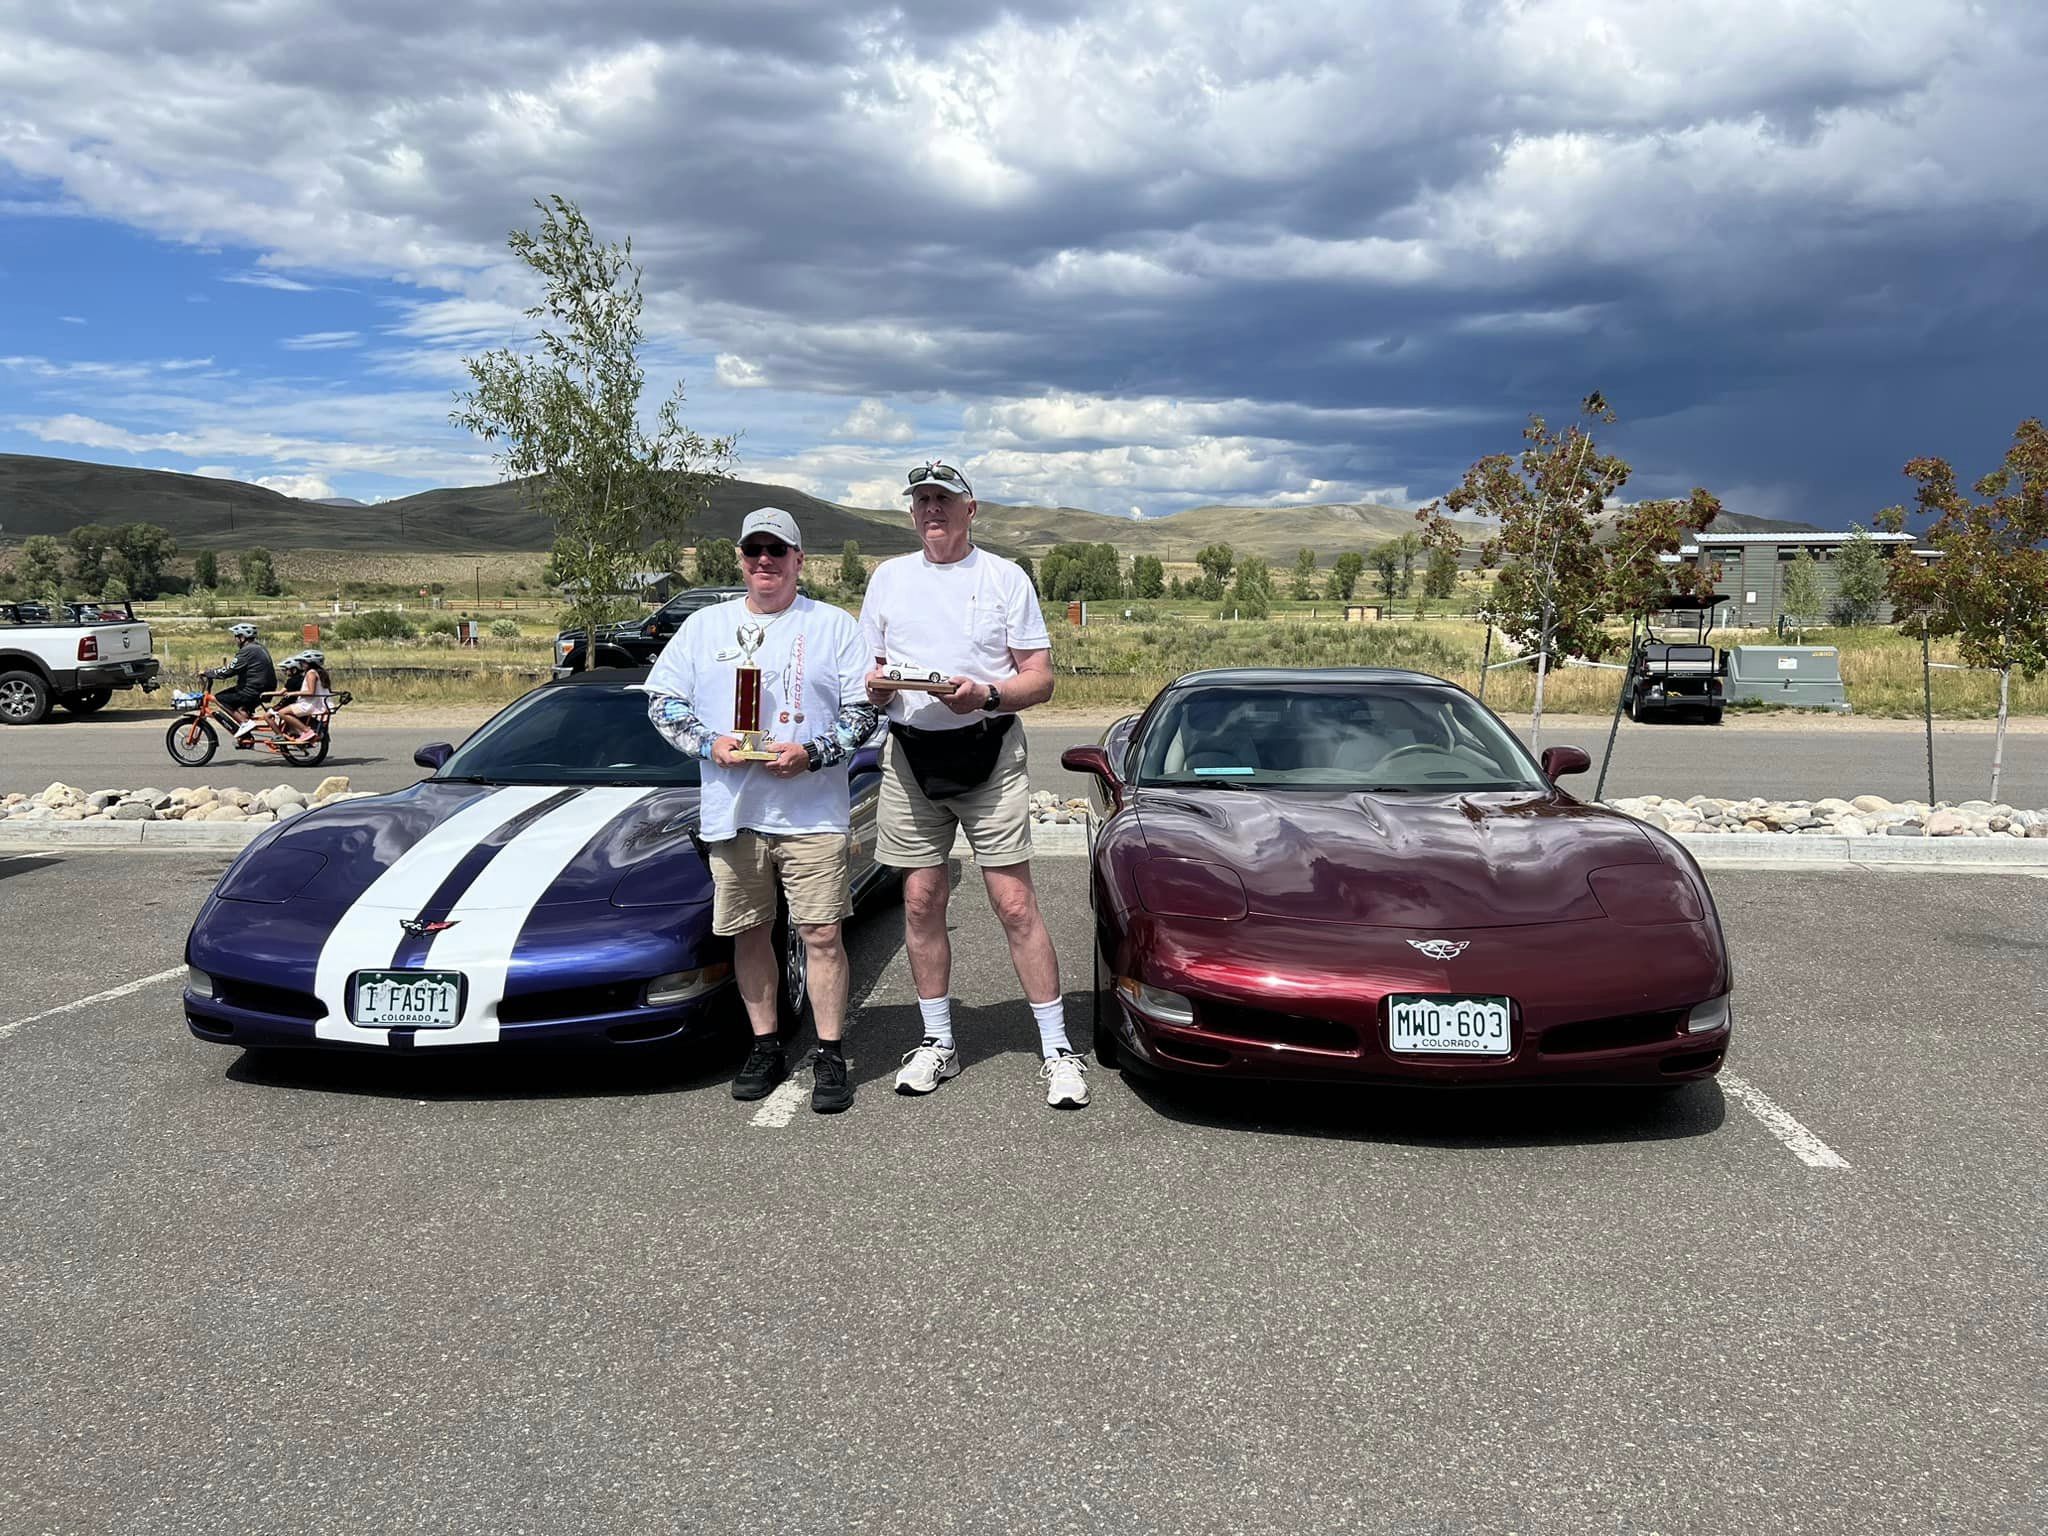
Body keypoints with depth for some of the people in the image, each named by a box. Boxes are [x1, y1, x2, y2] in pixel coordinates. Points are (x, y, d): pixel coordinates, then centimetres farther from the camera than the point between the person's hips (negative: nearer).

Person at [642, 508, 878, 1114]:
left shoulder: (833, 625, 5)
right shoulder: (705, 626, 13)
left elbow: (865, 711, 2)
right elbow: (662, 701, 13)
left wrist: (812, 754, -13)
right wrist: (709, 743, -5)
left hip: (813, 810, -3)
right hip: (732, 812, 3)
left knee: (821, 934, -5)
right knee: (750, 933, 10)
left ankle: (831, 1058, 5)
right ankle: (766, 1048, 24)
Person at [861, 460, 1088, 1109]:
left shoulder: (1005, 577, 4)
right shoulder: (888, 578, 13)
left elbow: (1040, 678, 0)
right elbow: (866, 673, 15)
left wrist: (985, 694, -19)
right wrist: (876, 684, -9)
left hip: (989, 751, -3)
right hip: (910, 755, 4)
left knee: (1015, 904, -7)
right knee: (921, 903, 7)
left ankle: (1057, 1049, 2)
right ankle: (938, 1042, 21)